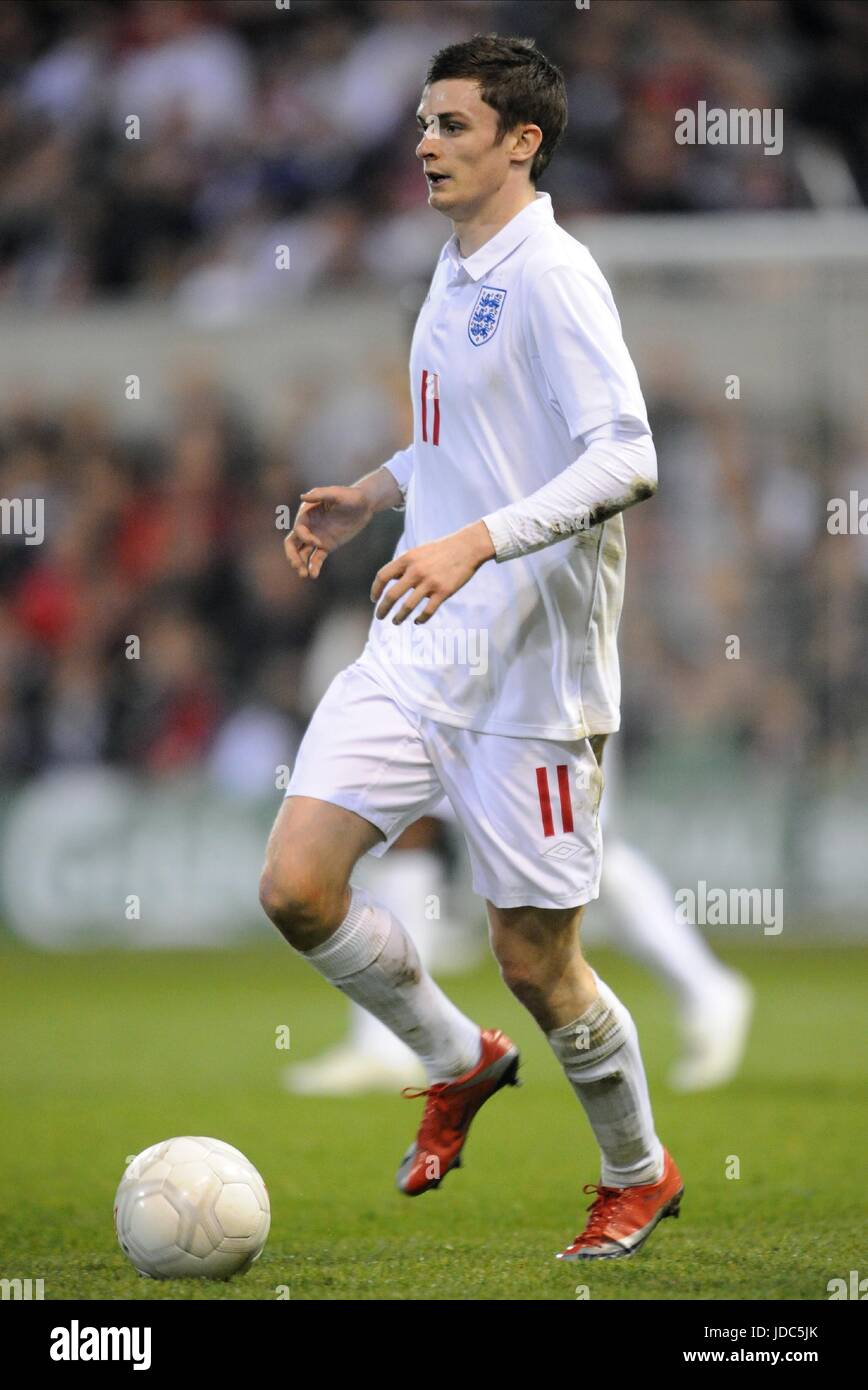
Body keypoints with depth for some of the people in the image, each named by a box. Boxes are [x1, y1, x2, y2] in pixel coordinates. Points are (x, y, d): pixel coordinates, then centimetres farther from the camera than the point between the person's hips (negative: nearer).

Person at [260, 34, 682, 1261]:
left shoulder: (550, 275, -14)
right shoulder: (455, 274, 13)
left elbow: (626, 459, -23)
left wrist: (479, 540, -32)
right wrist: (373, 495, 16)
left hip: (528, 671, -7)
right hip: (417, 653, 7)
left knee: (536, 962, 1)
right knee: (296, 885, -7)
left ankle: (639, 1174, 26)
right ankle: (460, 1064, 17)